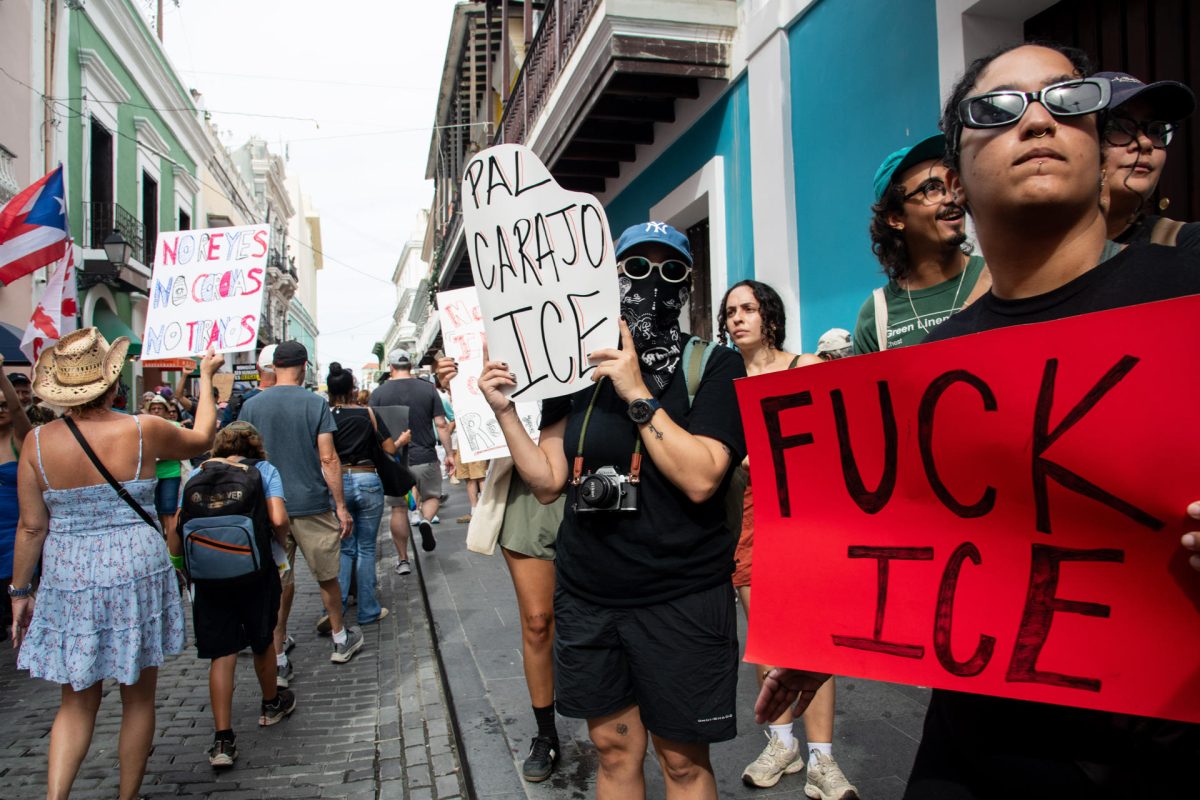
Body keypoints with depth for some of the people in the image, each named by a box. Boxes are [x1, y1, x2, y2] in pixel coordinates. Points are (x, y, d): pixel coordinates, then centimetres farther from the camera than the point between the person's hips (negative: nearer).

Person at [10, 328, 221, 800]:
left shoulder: (38, 442, -6)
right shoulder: (144, 432, -12)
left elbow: (31, 527, -1)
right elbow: (202, 439, 9)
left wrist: (20, 590, 11)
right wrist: (206, 379, 21)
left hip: (69, 583, 2)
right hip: (137, 574, -2)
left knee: (77, 701, 17)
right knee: (138, 698, 15)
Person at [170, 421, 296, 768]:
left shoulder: (198, 473, 11)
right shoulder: (264, 469, 3)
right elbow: (278, 520, -10)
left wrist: (176, 561, 15)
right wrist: (281, 545, 9)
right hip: (255, 568, -1)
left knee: (222, 653, 8)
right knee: (262, 641, 20)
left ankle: (223, 740, 4)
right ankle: (271, 705, 42)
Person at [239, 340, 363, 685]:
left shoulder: (252, 406, 1)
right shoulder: (316, 404, -6)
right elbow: (328, 458, -9)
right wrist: (341, 505, -3)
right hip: (312, 505, -2)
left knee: (278, 584, 8)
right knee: (327, 577, 14)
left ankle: (278, 662, 11)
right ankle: (340, 641, 30)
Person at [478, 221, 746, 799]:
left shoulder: (714, 366, -6)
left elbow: (700, 478, -19)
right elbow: (549, 482, 4)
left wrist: (637, 394, -21)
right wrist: (505, 410, -6)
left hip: (679, 598, -3)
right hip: (588, 595, 4)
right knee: (614, 750, 18)